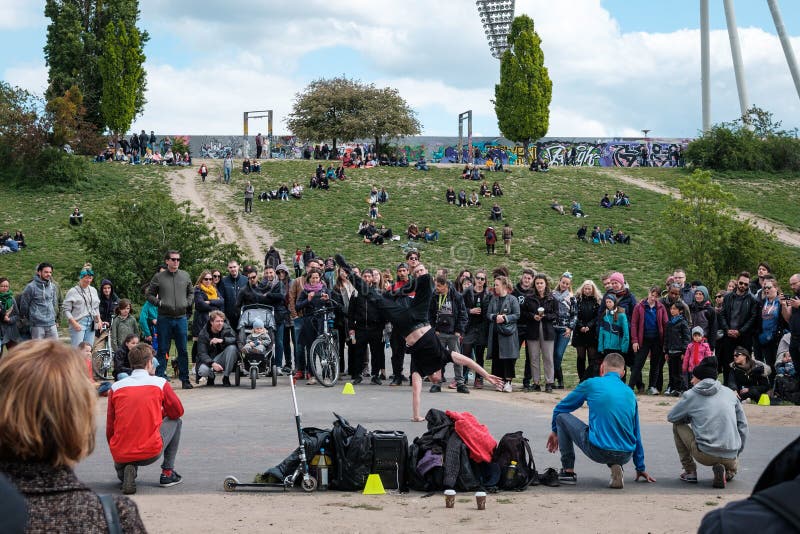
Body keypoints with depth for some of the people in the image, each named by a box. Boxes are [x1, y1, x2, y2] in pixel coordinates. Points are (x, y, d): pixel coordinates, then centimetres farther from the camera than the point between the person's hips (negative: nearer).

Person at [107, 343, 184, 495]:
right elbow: (178, 412, 14)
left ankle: (126, 472, 2)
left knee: (121, 475, 39)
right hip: (151, 452, -3)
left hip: (120, 455, 3)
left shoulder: (116, 387, 4)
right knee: (176, 421, 24)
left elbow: (110, 428, 9)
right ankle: (167, 473, 20)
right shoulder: (160, 384, -1)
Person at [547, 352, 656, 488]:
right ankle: (615, 466, 9)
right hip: (625, 456, 4)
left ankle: (568, 471, 15)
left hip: (598, 451, -4)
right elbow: (636, 433, 23)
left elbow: (560, 408, 18)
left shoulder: (591, 384, 5)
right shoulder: (630, 394, 14)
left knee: (562, 417, 15)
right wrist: (641, 468, 33)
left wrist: (555, 431, 38)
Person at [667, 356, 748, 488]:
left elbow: (671, 417, 16)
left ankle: (690, 471, 17)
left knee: (678, 425, 21)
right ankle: (728, 472, 5)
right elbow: (742, 424, 15)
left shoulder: (690, 395, 3)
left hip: (705, 455, -4)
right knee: (732, 469, 42)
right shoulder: (729, 393, 12)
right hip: (731, 456, 4)